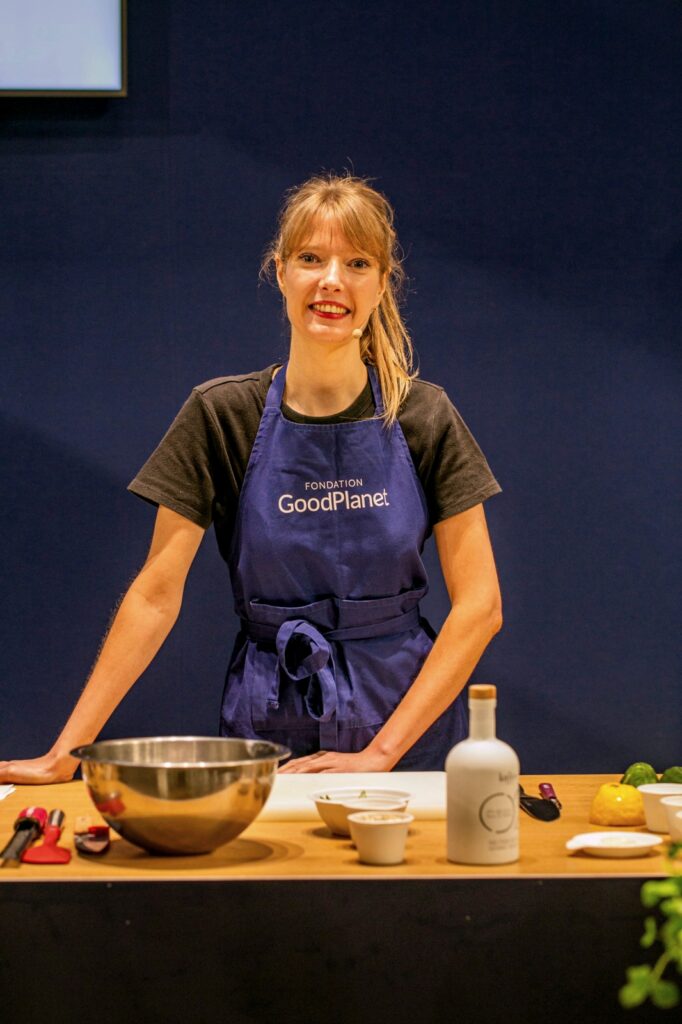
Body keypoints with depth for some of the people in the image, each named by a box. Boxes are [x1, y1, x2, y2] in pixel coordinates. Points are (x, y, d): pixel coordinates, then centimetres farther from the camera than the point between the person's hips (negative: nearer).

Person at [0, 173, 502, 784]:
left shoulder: (424, 418, -2)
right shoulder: (221, 417, -2)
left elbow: (479, 606, -5)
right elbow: (156, 596, -3)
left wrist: (381, 751, -12)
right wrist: (66, 753, -8)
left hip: (407, 715, 0)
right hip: (267, 723, 0)